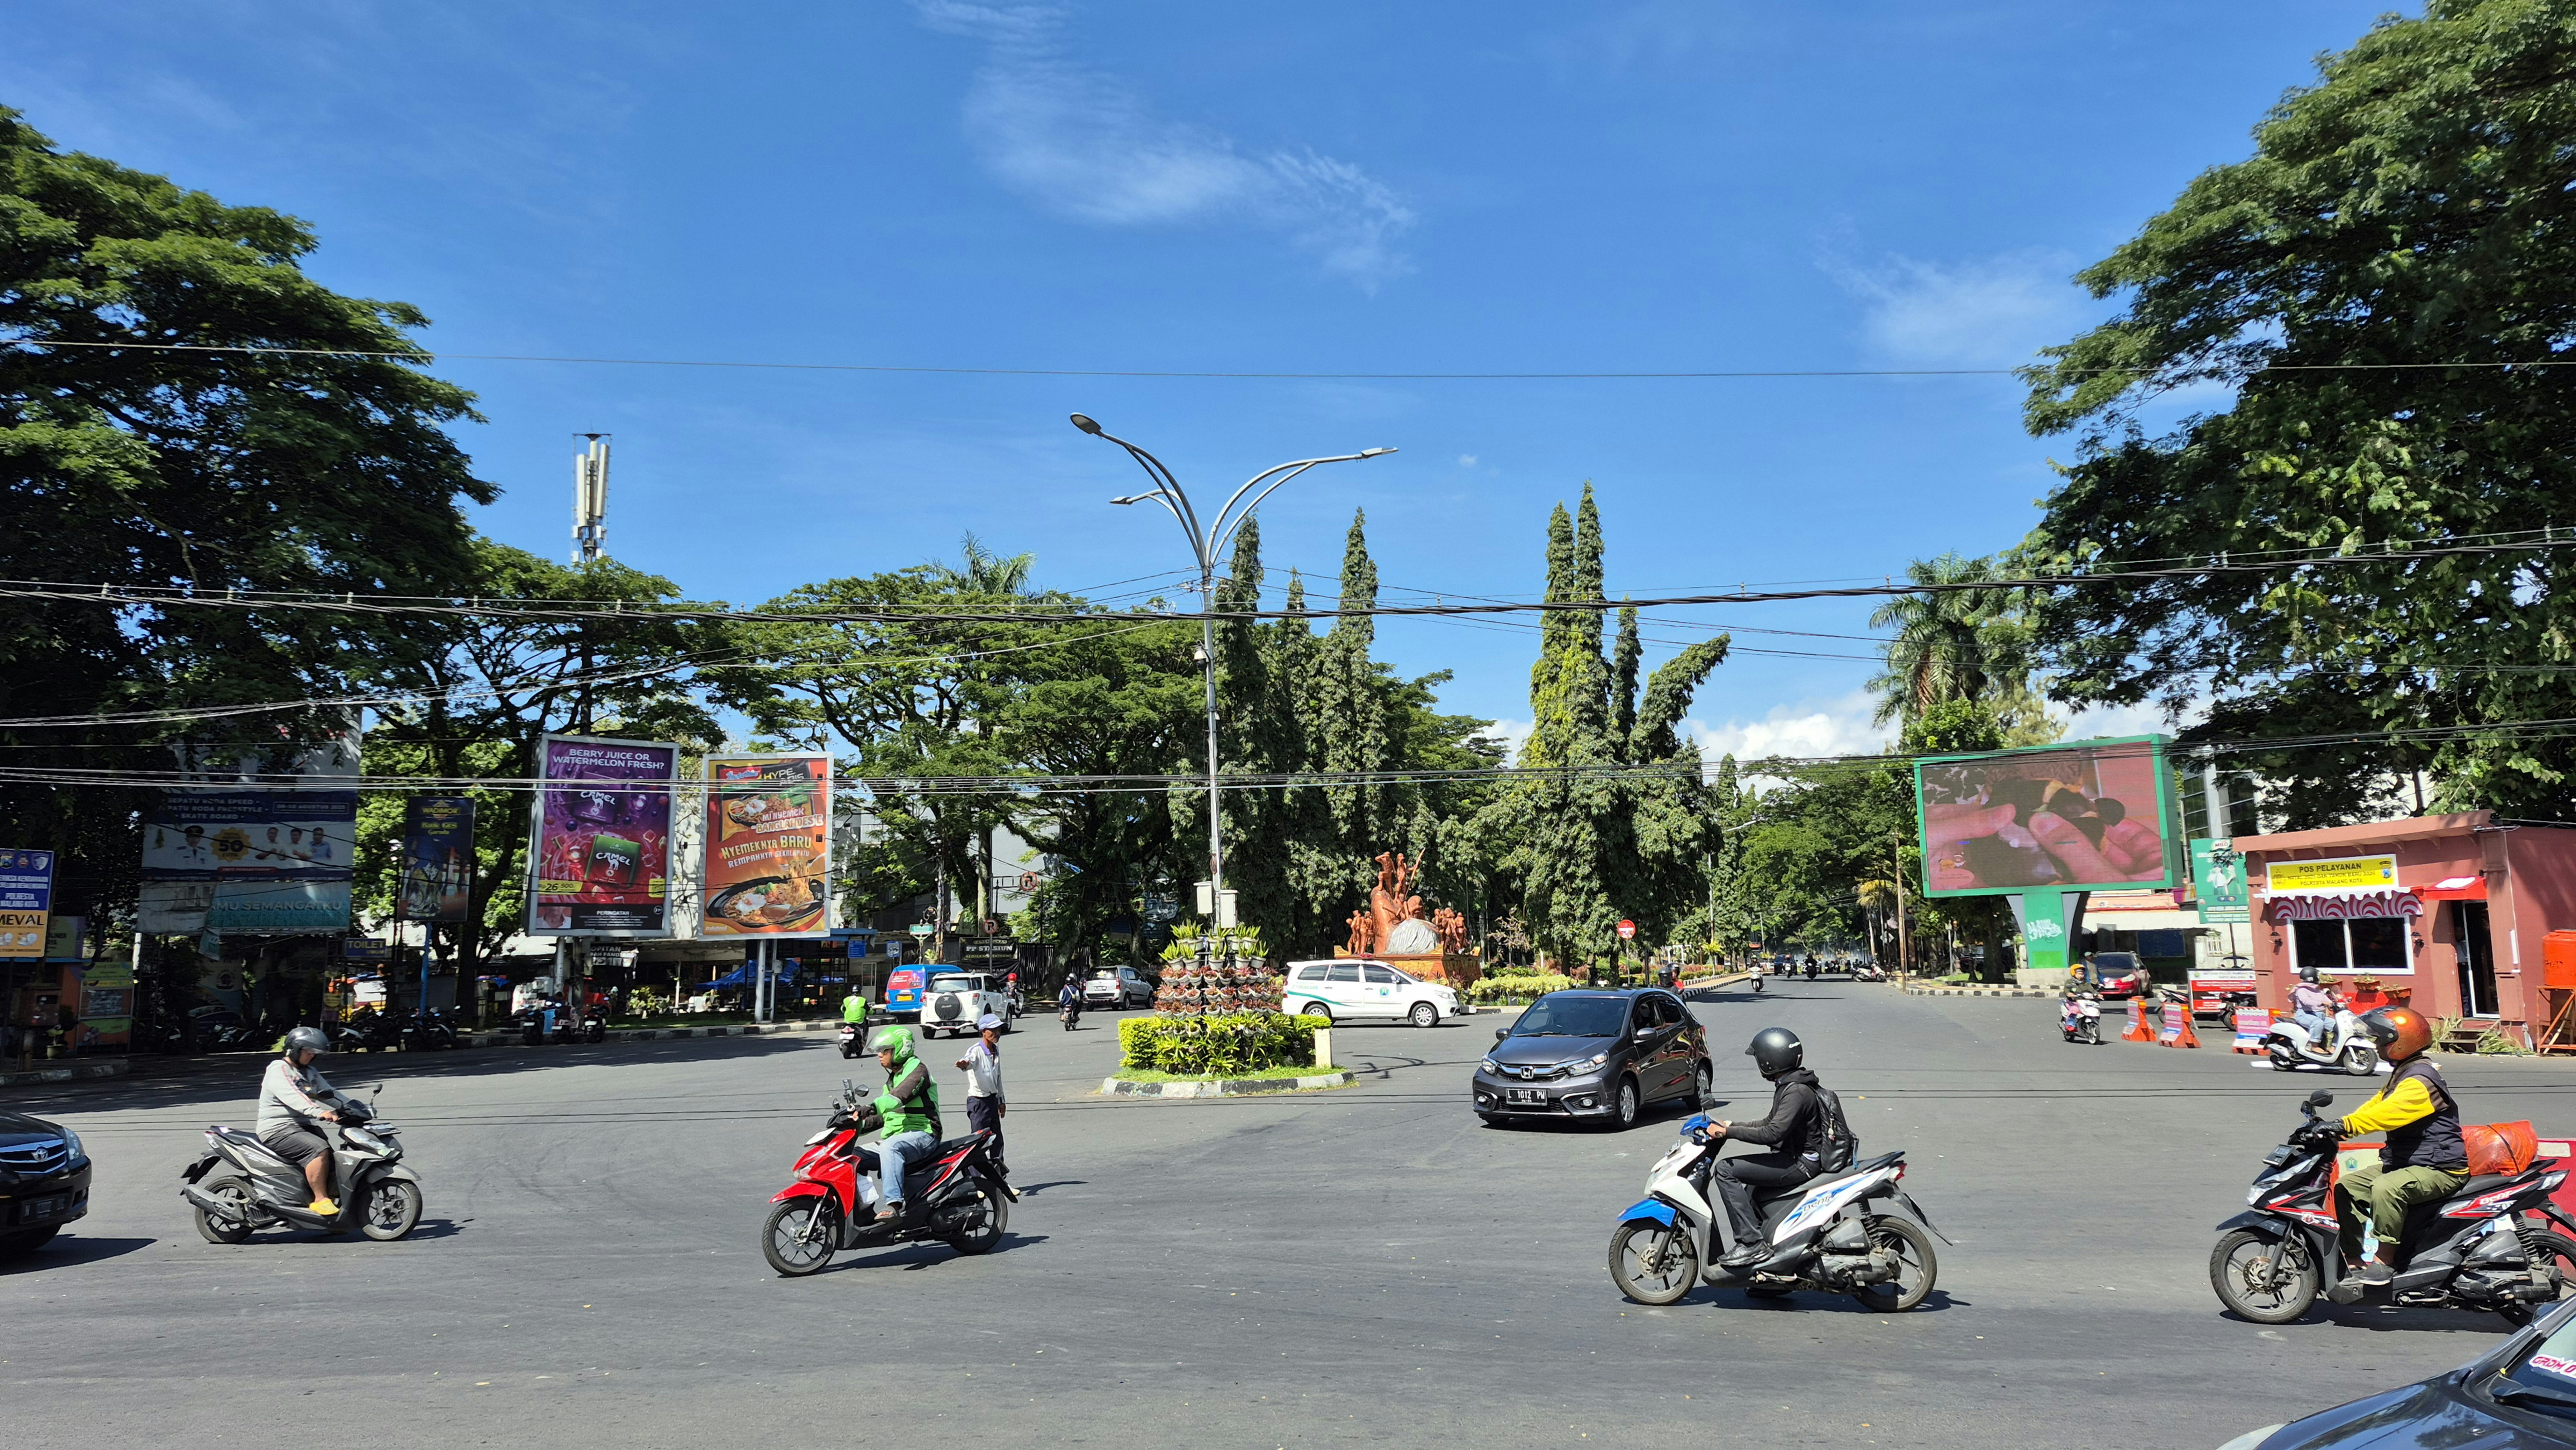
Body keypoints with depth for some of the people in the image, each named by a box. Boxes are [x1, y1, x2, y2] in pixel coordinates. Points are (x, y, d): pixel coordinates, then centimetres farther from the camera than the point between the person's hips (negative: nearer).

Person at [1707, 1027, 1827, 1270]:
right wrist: (1732, 1126, 14)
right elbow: (1771, 1123, 21)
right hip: (1799, 1159, 11)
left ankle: (1751, 1243, -20)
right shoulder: (1789, 1085, 12)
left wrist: (1729, 1132, -25)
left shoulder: (1796, 1092, -21)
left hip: (1801, 1164, -11)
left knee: (1725, 1170, -18)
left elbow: (1773, 1133, -30)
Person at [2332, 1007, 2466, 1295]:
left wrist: (2346, 1125, -42)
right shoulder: (2403, 1076, 15)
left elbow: (2388, 1113, -35)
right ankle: (2354, 1263, 2)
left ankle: (2384, 1263, -25)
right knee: (2346, 1187, 2)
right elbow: (2374, 1106, 16)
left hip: (2440, 1169, -11)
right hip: (2405, 1163, 11)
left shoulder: (2420, 1081, -19)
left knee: (2385, 1189, -35)